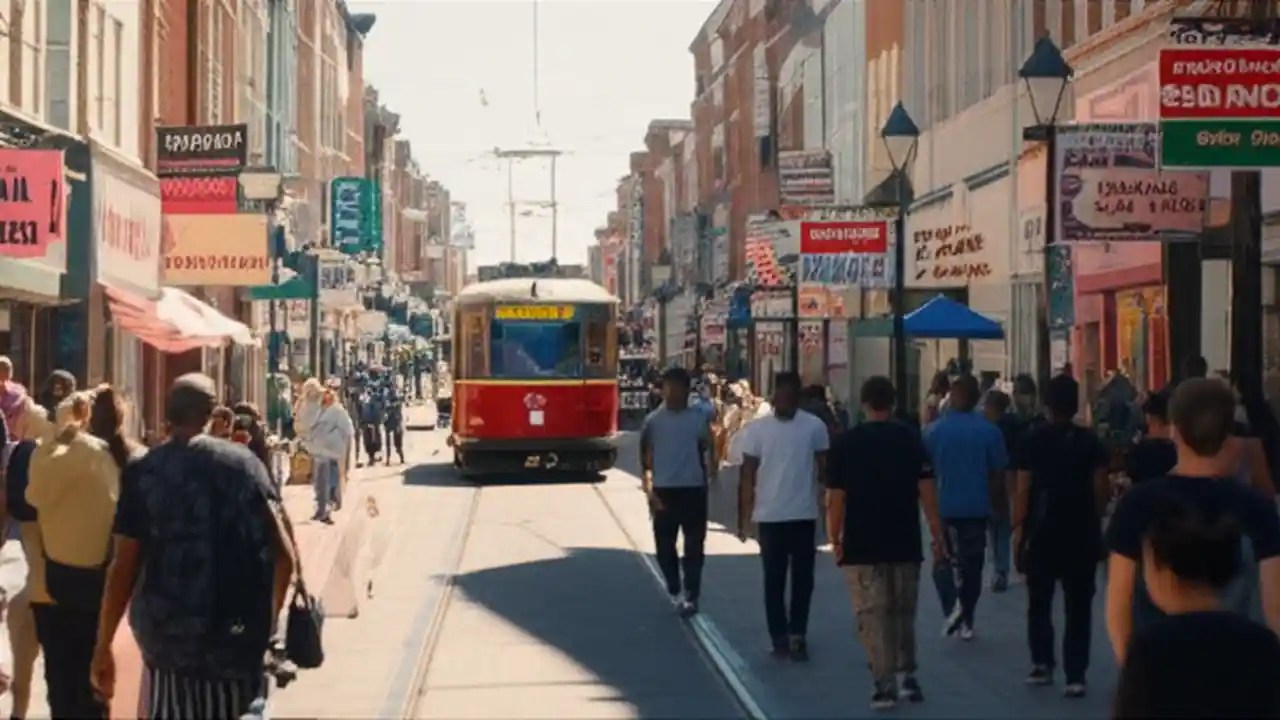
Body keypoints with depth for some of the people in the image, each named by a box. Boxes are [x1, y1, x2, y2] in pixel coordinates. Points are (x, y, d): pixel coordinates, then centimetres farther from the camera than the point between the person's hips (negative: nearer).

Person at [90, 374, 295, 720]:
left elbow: (124, 566, -5)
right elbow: (282, 555, -4)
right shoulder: (243, 462, 1)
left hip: (169, 634, -1)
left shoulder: (142, 473, -2)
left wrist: (103, 645, 2)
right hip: (240, 634, 1)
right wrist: (268, 617, 11)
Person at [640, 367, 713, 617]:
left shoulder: (698, 418, 1)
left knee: (694, 546, 0)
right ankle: (674, 591, 27)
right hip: (664, 490, 0)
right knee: (665, 545, 8)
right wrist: (649, 491, -6)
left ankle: (691, 596, 3)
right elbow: (646, 458, 1)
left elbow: (706, 451, 9)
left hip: (694, 489, 0)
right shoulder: (653, 421, -1)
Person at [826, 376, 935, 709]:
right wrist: (938, 535, 2)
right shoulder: (911, 438, -1)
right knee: (903, 612, 17)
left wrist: (835, 539, 5)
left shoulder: (844, 442, -3)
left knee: (872, 615, 2)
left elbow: (836, 498, -5)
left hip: (861, 546, -2)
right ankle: (907, 676, 17)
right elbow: (926, 491, -4)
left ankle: (885, 684, -3)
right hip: (905, 544, 2)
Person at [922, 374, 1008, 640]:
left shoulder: (934, 431, -8)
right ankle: (966, 621, 14)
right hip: (976, 507, 1)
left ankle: (952, 606, -9)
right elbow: (998, 474, -1)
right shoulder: (989, 431, -6)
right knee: (972, 563, 11)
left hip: (943, 506, -1)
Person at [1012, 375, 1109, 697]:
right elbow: (1101, 488, -3)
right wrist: (1095, 521, 10)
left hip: (1042, 532, -1)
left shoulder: (1033, 440, -5)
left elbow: (1023, 489, -7)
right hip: (1082, 533, 1)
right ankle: (1075, 676, -1)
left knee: (1040, 602, 15)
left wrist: (1018, 526, -1)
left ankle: (1042, 665, 11)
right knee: (1078, 607, 4)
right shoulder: (1091, 441, 0)